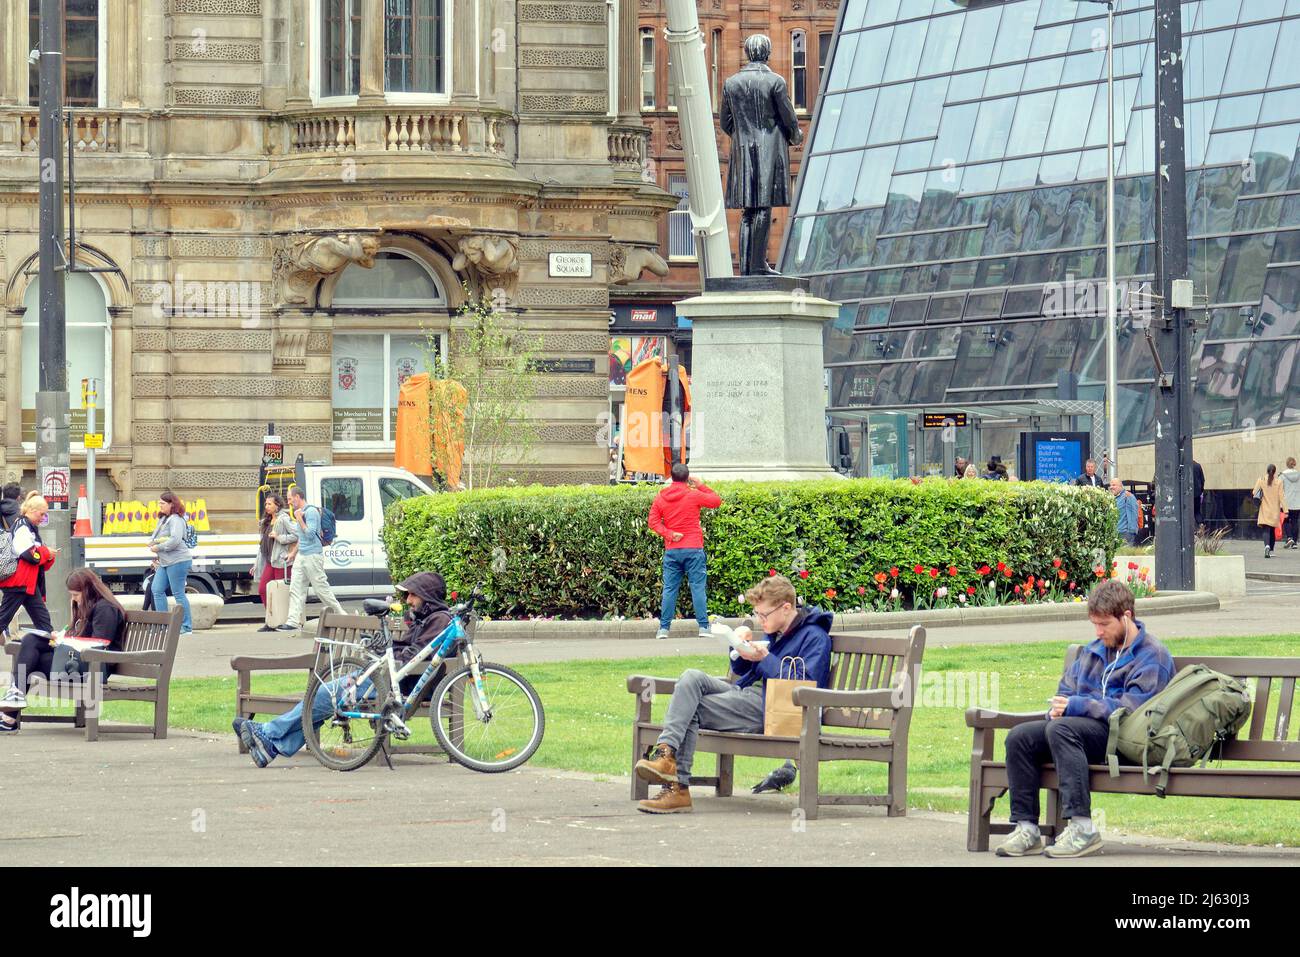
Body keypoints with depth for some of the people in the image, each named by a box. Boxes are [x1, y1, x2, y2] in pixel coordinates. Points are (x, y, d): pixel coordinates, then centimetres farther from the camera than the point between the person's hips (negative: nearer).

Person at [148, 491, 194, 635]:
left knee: (178, 593, -7)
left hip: (177, 561, -10)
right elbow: (154, 538, 21)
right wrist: (152, 543, -2)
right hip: (164, 562, 10)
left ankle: (186, 627, -2)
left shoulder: (176, 520, -12)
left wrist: (158, 547, -15)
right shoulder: (163, 519, 18)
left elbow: (175, 540, -24)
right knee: (157, 590, 7)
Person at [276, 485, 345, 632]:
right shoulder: (300, 512, 17)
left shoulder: (311, 512, -13)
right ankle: (294, 622, -2)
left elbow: (310, 534, -21)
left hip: (313, 555, -10)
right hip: (302, 556, 10)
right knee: (295, 589, 1)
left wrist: (299, 519, -19)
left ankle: (340, 615, 8)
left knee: (321, 588, -4)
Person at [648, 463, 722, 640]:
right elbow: (717, 501, 6)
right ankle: (703, 627, -6)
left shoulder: (660, 498, 4)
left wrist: (669, 534, -6)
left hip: (671, 550, 3)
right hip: (693, 549, -3)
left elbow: (653, 521, -1)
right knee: (698, 587, -1)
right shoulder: (693, 495, -5)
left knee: (669, 589, 5)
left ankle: (663, 628, 3)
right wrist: (701, 486, 13)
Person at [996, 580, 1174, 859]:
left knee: (1061, 729, -35)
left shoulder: (1152, 656, -3)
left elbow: (1131, 710, -14)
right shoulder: (1094, 651, 23)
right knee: (1019, 737, -15)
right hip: (1083, 727, 8)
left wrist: (1076, 705, -15)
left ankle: (1082, 828, -41)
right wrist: (1058, 708, 1)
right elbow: (1066, 689, 27)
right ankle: (1026, 828, -20)